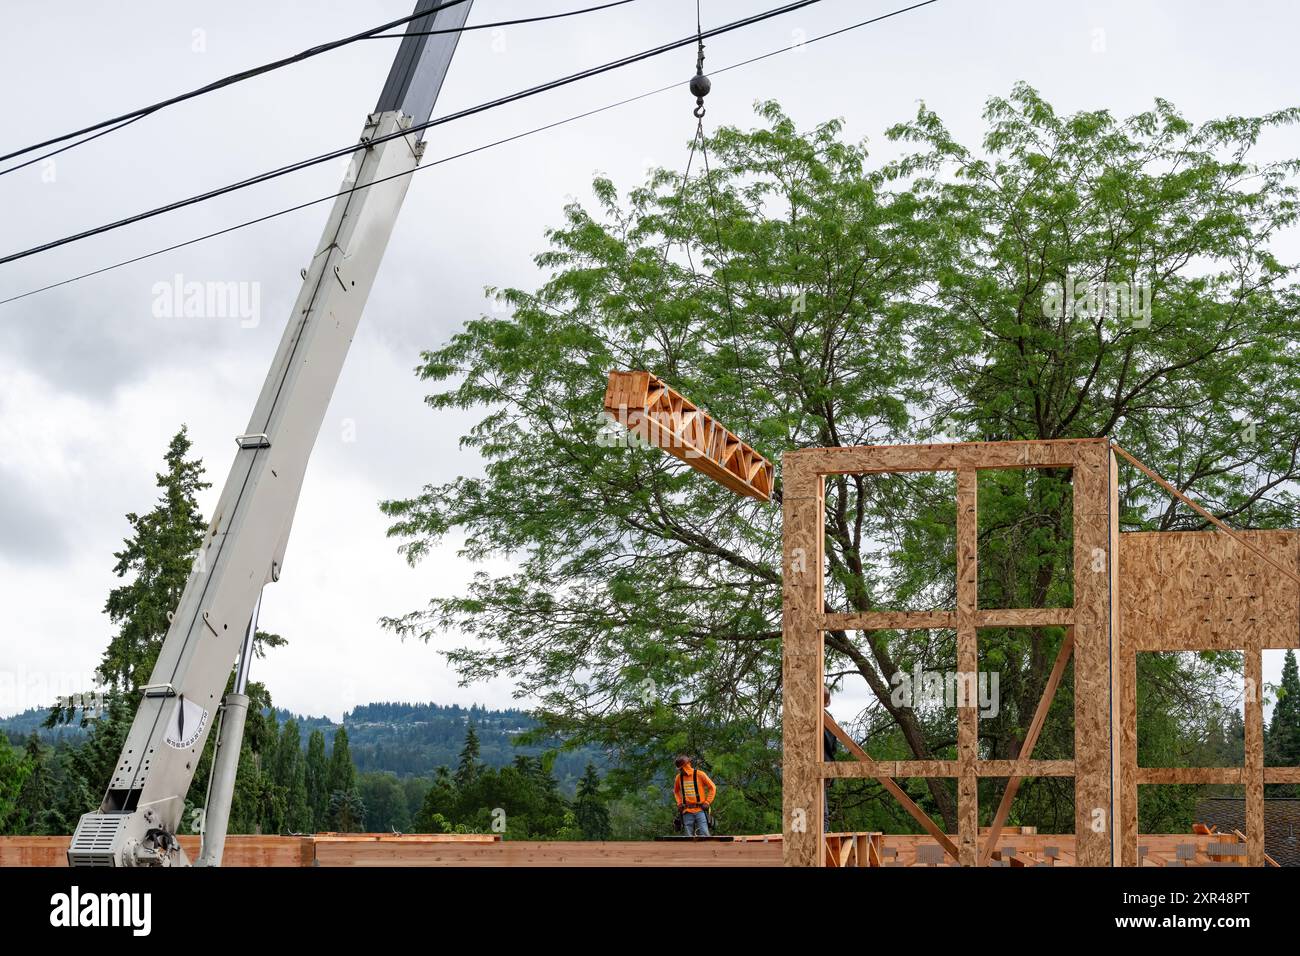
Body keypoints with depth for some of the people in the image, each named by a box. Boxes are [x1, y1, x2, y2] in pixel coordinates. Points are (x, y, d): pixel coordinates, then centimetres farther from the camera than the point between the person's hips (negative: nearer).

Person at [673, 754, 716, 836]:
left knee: (704, 835, -11)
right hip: (687, 812, 3)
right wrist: (679, 803, 13)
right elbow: (676, 791, 27)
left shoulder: (700, 774, -3)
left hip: (700, 810, -3)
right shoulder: (679, 777, 9)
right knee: (689, 838, 0)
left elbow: (712, 788, 4)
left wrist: (707, 802, -3)